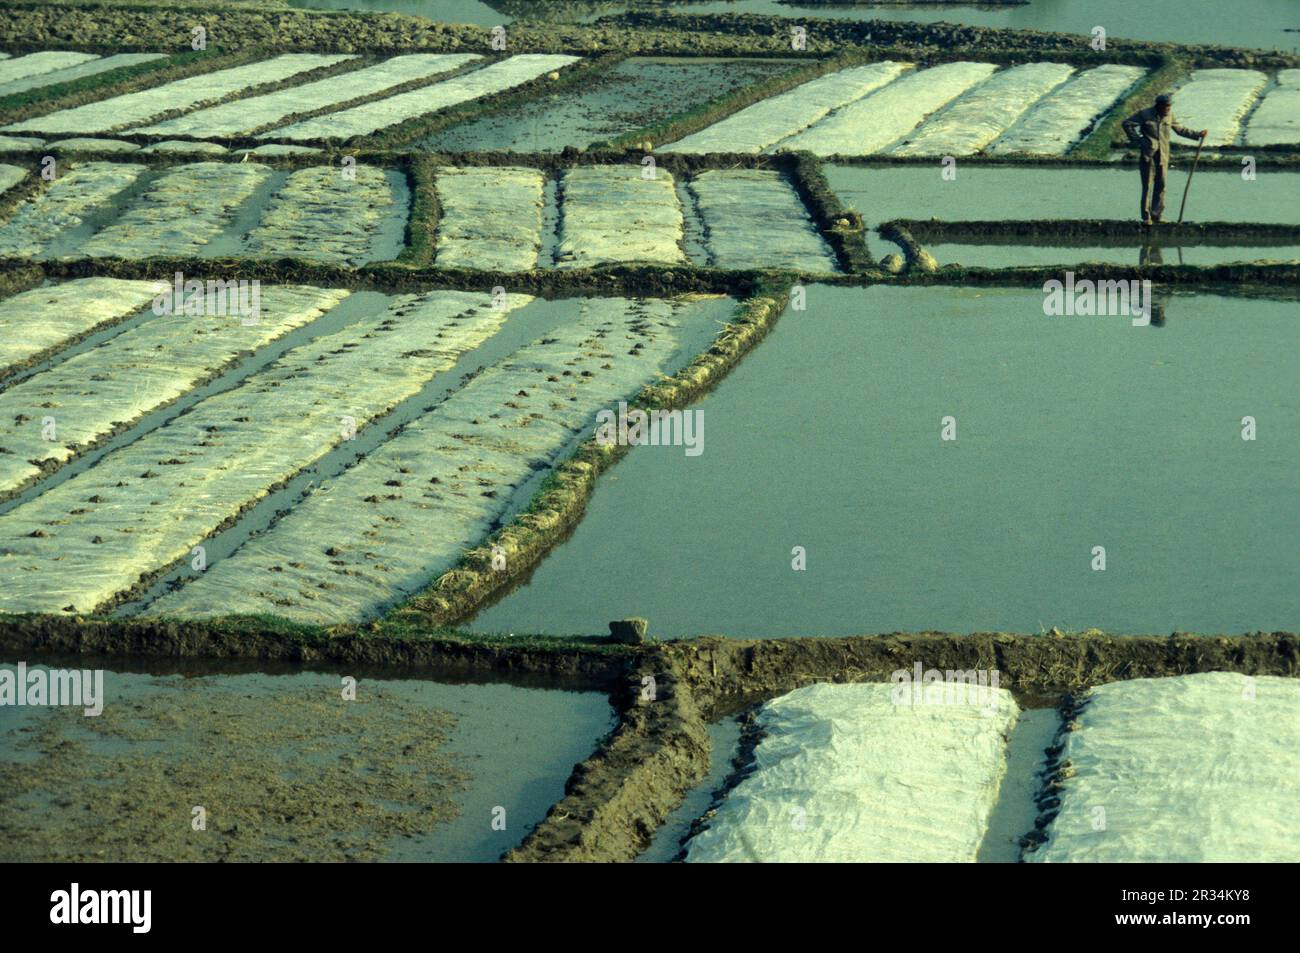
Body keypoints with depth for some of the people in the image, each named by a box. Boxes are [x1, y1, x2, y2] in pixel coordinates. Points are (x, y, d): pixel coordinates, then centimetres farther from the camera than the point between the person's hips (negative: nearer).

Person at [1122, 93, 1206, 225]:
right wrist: (1136, 140, -7)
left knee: (1161, 185, 4)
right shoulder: (1145, 114, -7)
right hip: (1148, 155, -4)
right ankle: (1146, 217, -1)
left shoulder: (1169, 115, 6)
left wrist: (1197, 135, 15)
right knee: (1147, 186, -5)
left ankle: (1156, 215, 12)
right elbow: (1127, 123, -2)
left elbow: (1179, 129, 18)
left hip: (1163, 156, 4)